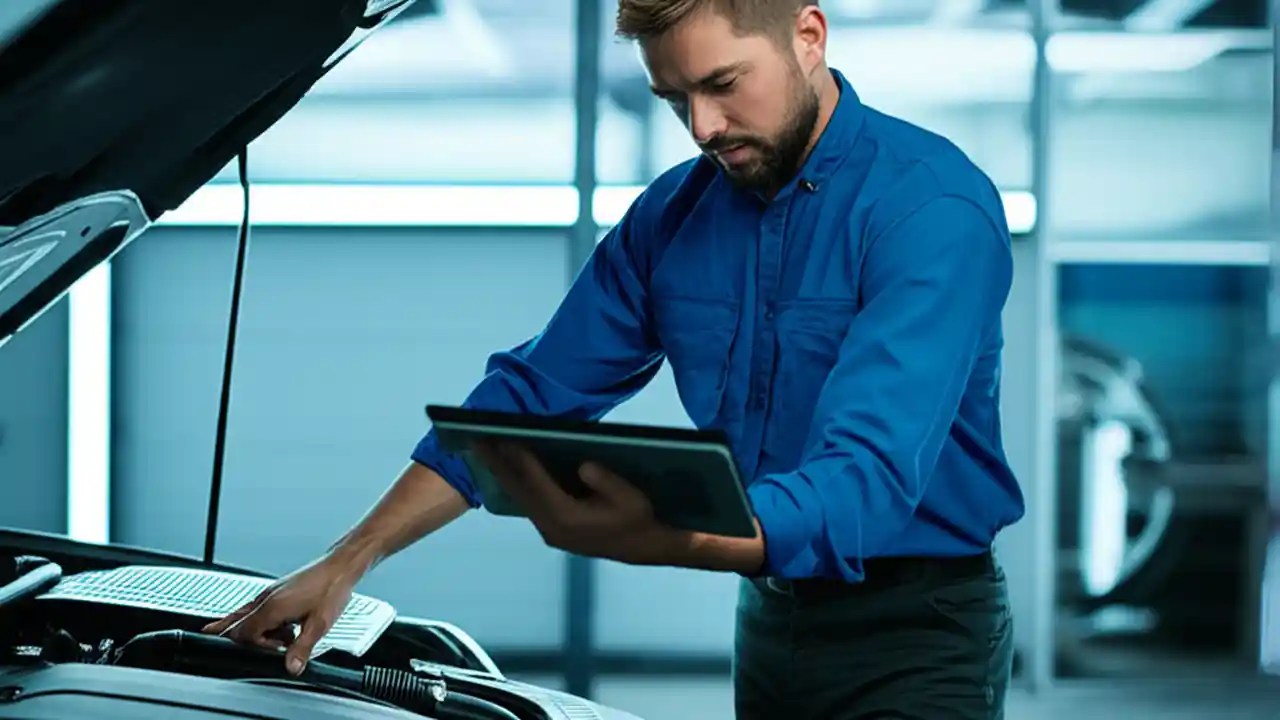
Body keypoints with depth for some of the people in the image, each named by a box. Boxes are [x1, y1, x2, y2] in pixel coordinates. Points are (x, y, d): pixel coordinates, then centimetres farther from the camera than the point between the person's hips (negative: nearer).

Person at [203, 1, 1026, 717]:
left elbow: (870, 478, -31)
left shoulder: (931, 203, -19)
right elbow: (528, 395, 8)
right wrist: (348, 561, -2)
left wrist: (645, 538, -46)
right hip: (773, 622, 6)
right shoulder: (675, 215, 3)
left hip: (916, 637, -6)